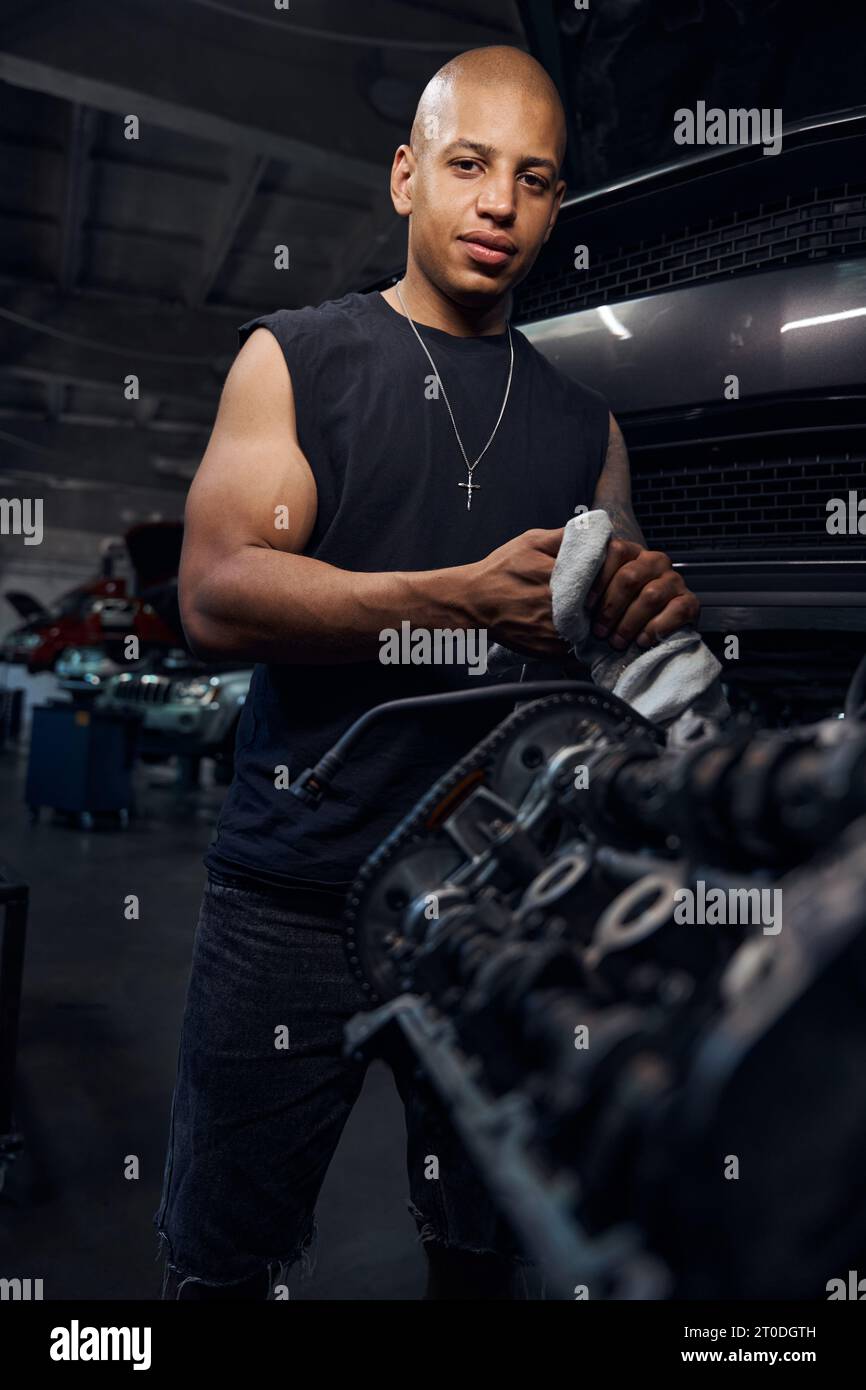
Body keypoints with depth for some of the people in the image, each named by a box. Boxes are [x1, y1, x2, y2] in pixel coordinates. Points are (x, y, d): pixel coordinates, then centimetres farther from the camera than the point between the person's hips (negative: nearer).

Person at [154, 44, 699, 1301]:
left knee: (486, 1255, 15)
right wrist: (467, 598, -23)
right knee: (223, 1258, 10)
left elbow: (619, 663, 16)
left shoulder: (584, 423, 13)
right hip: (295, 899, -2)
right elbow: (215, 595, -10)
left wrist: (654, 612, -8)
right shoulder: (294, 358, 3)